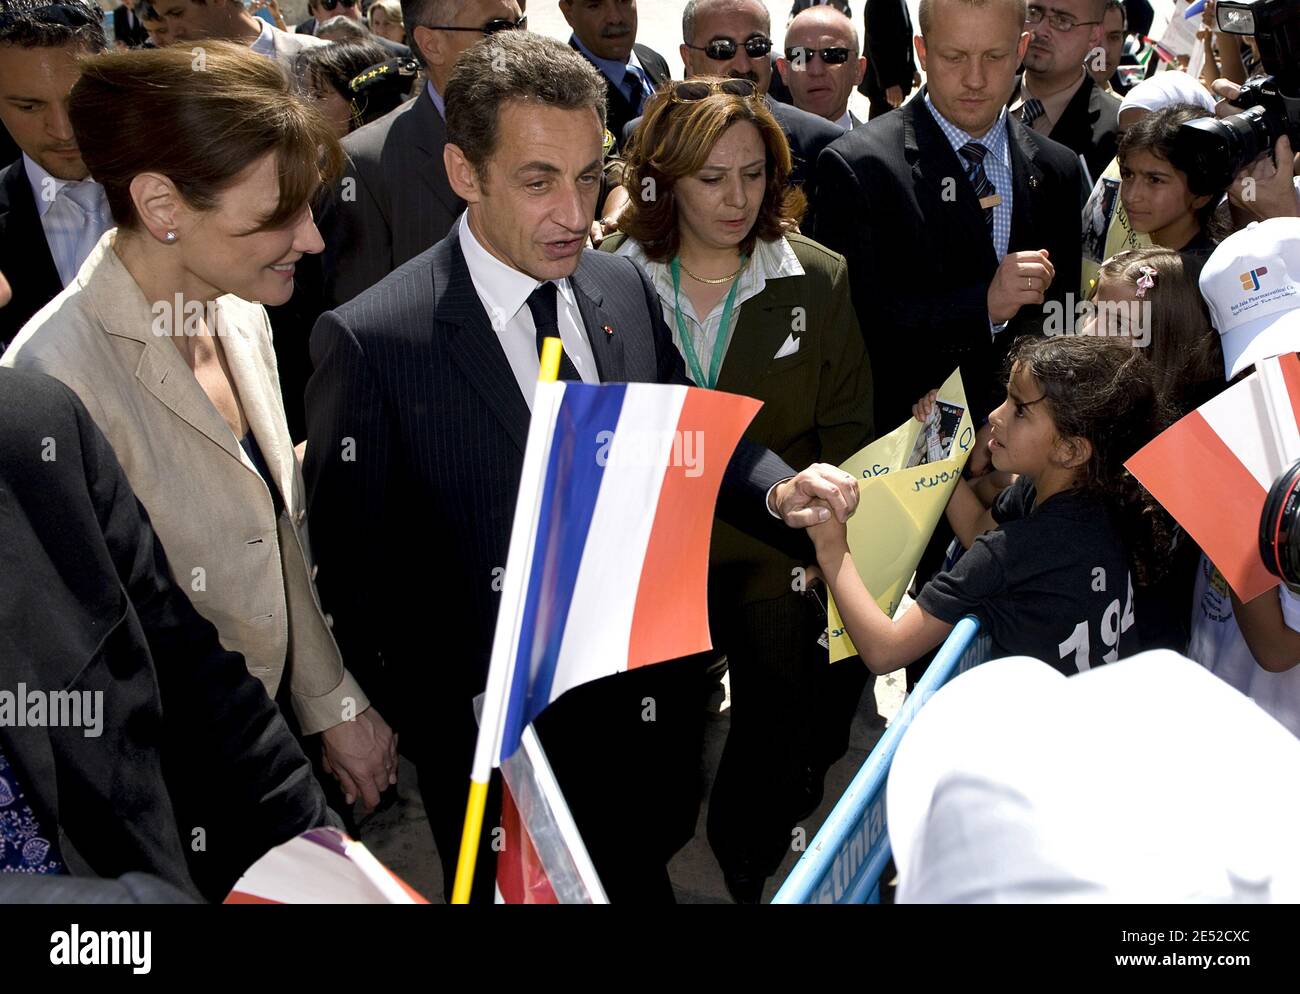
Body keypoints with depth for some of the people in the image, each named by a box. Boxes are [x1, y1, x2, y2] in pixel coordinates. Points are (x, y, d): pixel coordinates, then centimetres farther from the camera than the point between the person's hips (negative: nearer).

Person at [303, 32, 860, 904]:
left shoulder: (628, 290, -1)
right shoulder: (372, 342, -17)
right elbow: (356, 570, -12)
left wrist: (779, 493, -11)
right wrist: (445, 731, -17)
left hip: (656, 710, 5)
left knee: (645, 880, 23)